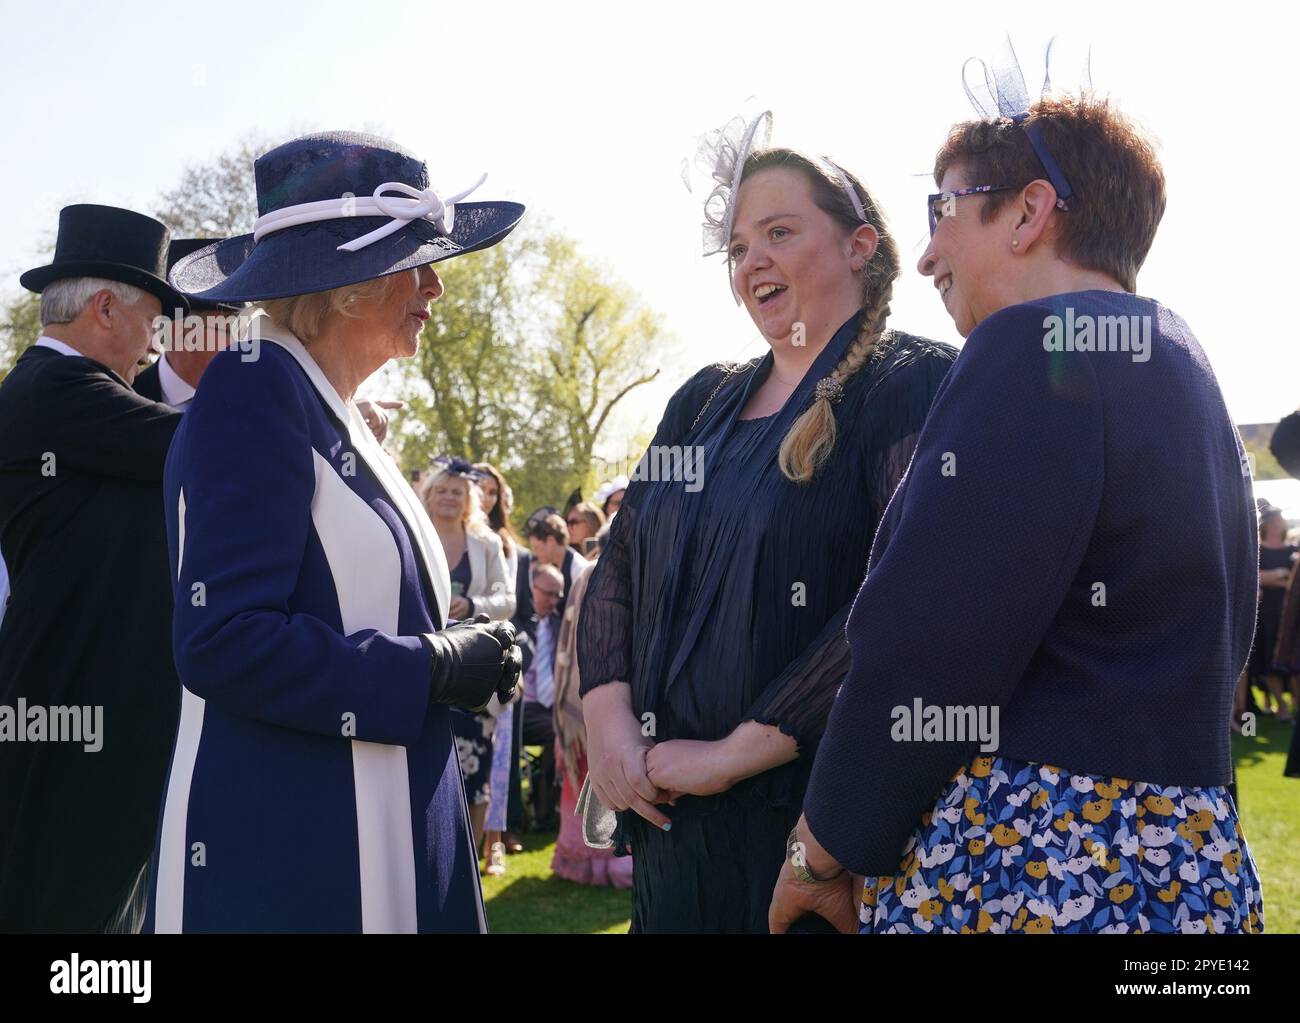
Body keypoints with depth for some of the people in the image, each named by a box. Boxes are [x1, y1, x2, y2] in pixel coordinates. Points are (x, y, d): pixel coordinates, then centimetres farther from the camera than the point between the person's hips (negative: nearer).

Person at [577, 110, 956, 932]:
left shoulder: (914, 384, -8)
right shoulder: (704, 401, 13)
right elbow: (619, 568, 11)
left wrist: (733, 753, -19)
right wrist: (609, 723, -6)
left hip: (818, 816, -6)